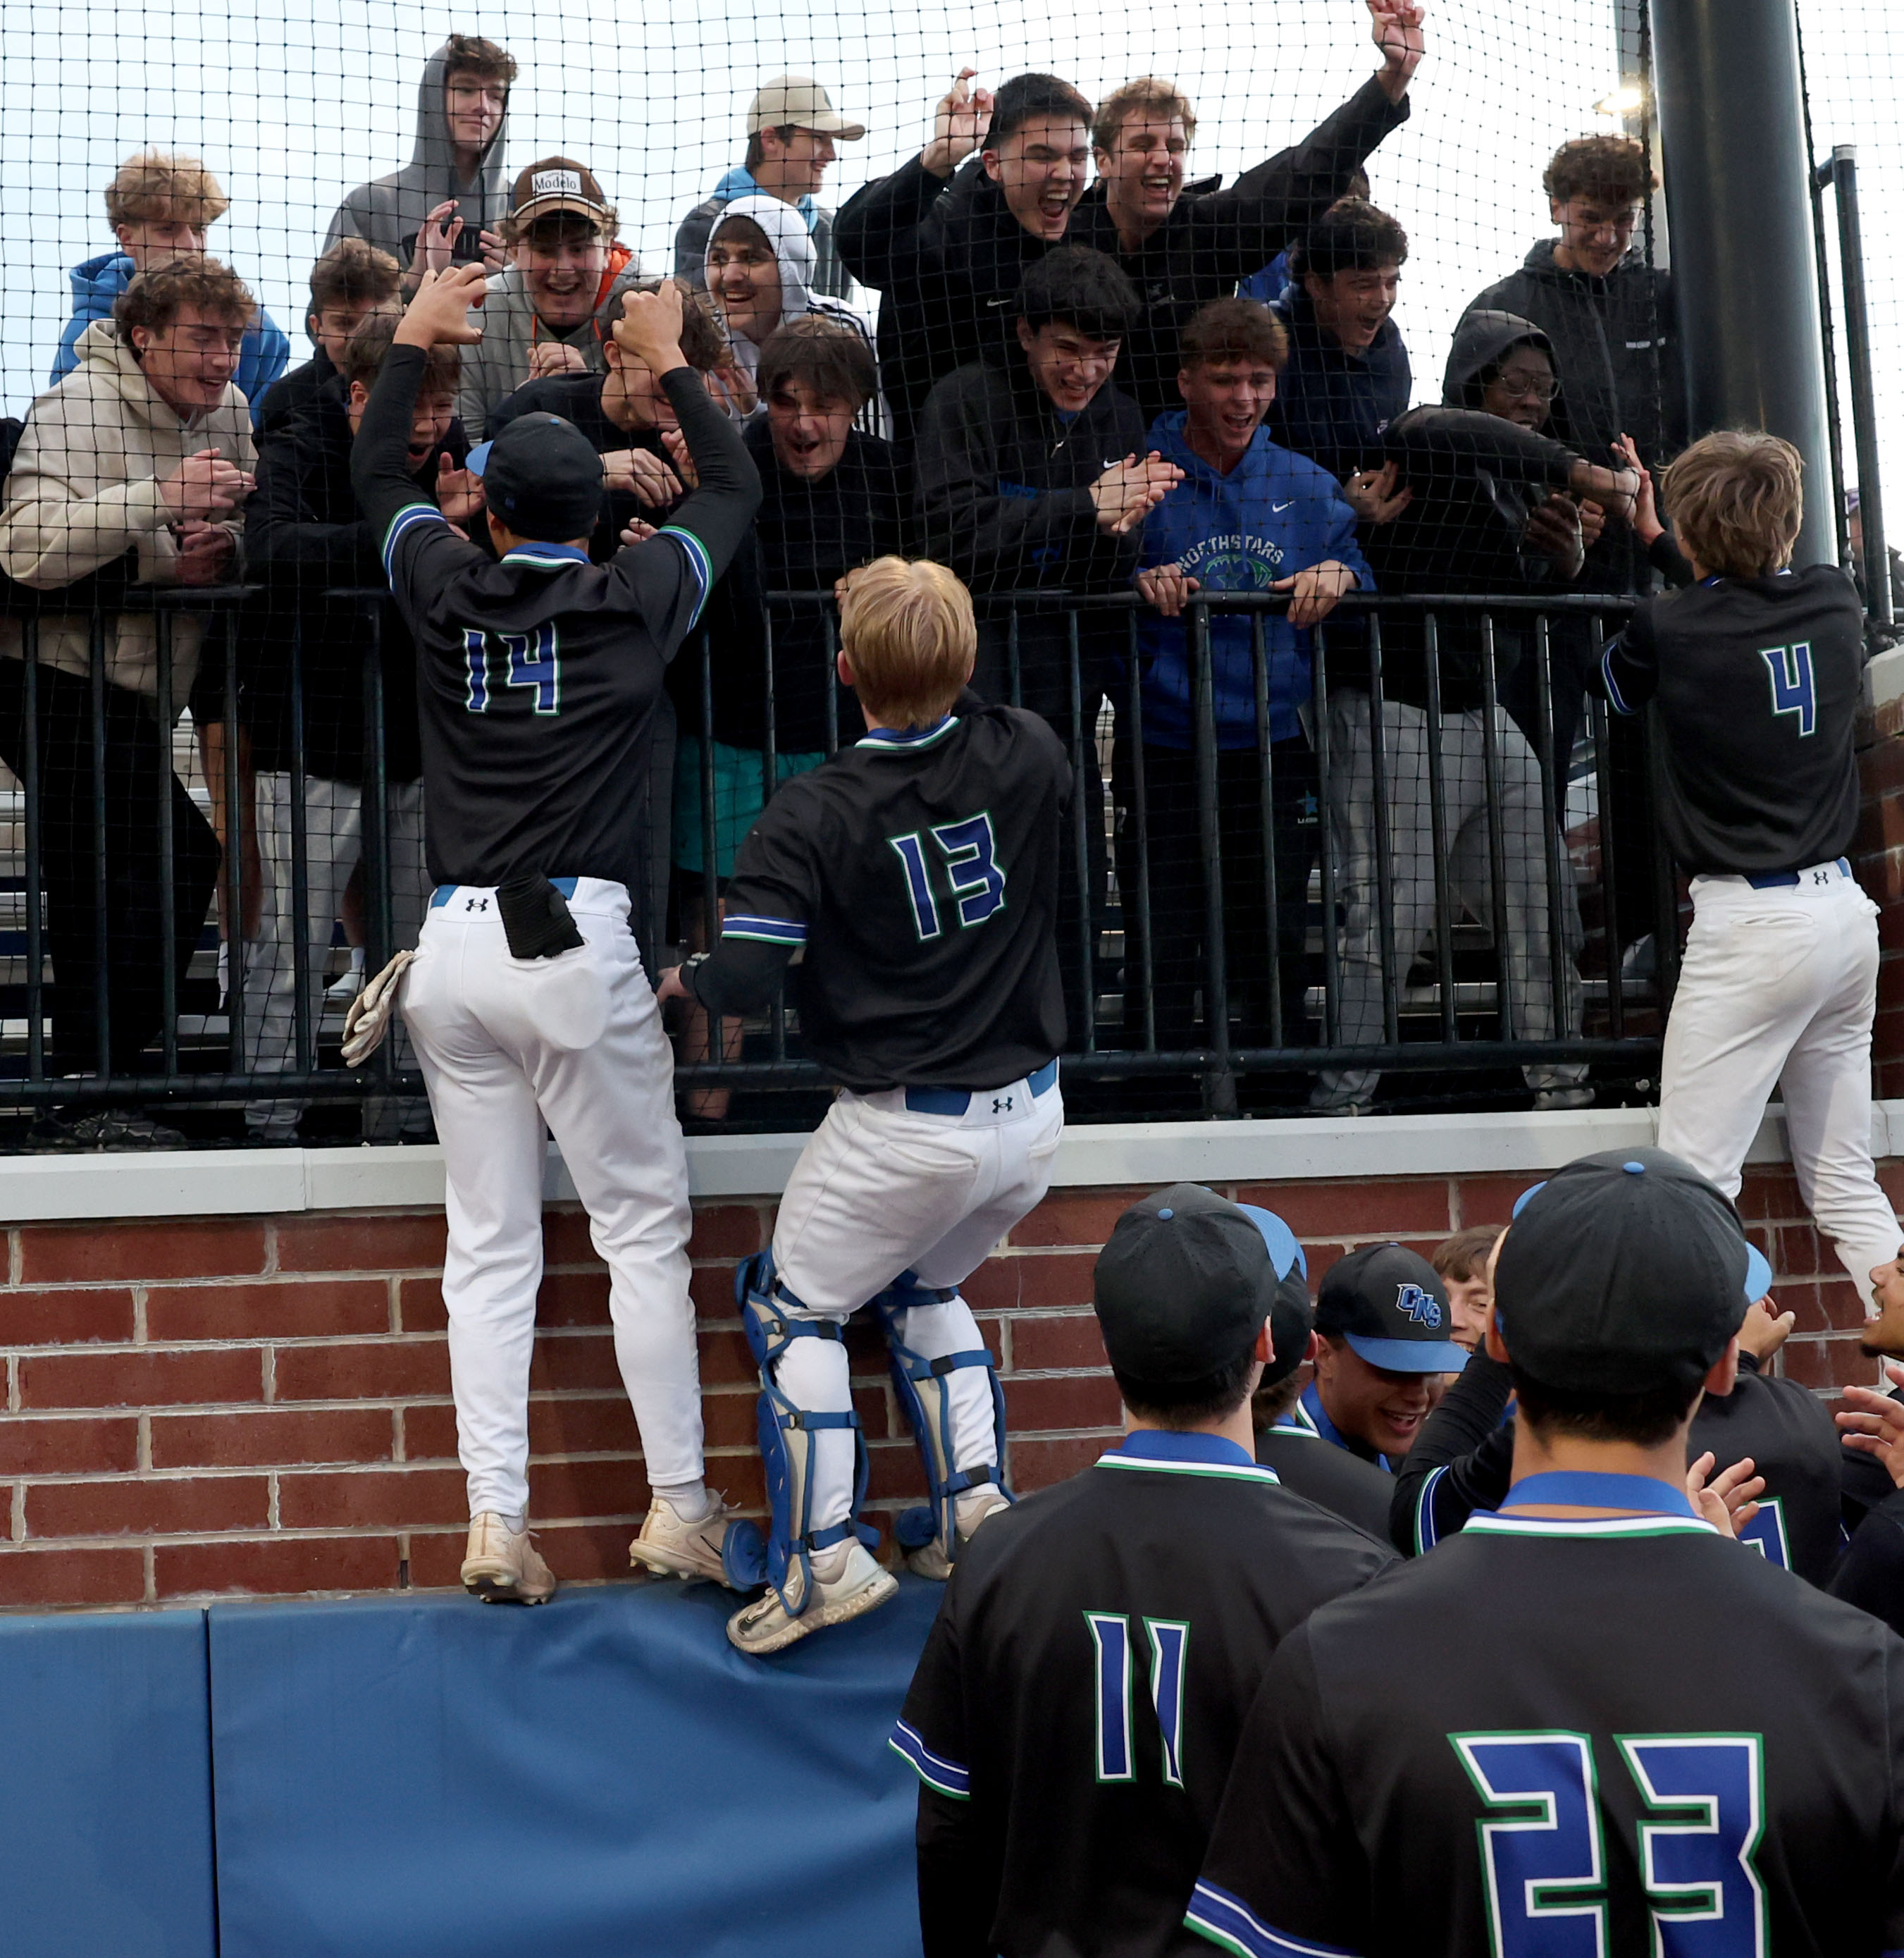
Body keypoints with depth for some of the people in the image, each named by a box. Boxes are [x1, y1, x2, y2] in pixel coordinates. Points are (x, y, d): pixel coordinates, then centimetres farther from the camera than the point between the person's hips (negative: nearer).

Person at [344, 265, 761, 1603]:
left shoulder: (449, 593, 8)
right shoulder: (636, 598, 2)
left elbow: (378, 479, 28)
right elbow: (736, 488, 19)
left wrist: (414, 342, 37)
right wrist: (669, 364, 30)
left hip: (456, 953, 3)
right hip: (577, 943, -3)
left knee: (488, 1246, 6)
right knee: (644, 1228, 4)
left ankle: (495, 1523, 4)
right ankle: (681, 1508, 6)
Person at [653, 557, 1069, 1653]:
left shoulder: (812, 816, -17)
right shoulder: (1029, 757, -3)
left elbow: (741, 981, -21)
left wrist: (680, 981, 1)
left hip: (906, 1130, -5)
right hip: (1032, 1114, 6)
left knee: (793, 1309, 14)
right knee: (925, 1289, 28)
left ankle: (825, 1560, 8)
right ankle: (976, 1511, 21)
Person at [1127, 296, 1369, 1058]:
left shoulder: (1306, 486, 8)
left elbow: (1363, 581, 9)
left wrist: (1339, 579, -13)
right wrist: (1139, 587, -22)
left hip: (1273, 754, 3)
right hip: (1163, 757, -2)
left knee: (1275, 958, 10)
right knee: (1164, 959, 3)